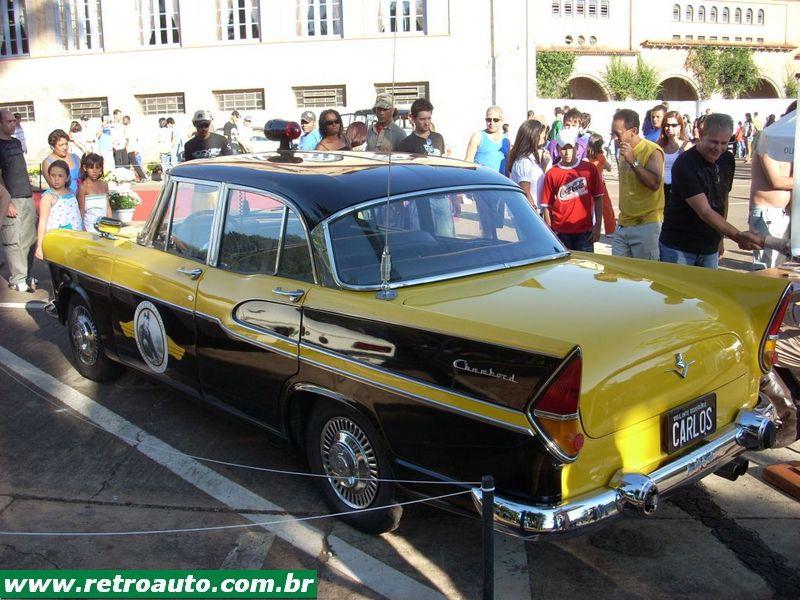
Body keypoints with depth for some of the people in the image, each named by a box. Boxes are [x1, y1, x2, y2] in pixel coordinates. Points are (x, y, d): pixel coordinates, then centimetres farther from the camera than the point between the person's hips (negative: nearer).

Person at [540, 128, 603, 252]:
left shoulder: (589, 169, 3)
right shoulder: (551, 174, 1)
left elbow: (598, 199, 6)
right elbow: (546, 206, 3)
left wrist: (597, 227, 0)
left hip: (585, 232, 0)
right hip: (560, 233, 0)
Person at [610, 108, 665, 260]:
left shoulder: (652, 151, -12)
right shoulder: (624, 150, 12)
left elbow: (655, 183, -24)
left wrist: (632, 161, -26)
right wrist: (622, 215, 14)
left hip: (645, 225, -7)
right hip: (623, 225, 7)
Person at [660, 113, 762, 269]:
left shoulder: (727, 160, 3)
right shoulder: (685, 165, -20)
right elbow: (704, 212, -26)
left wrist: (720, 238, 14)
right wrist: (738, 236, -34)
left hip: (710, 249, 6)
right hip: (678, 248, -6)